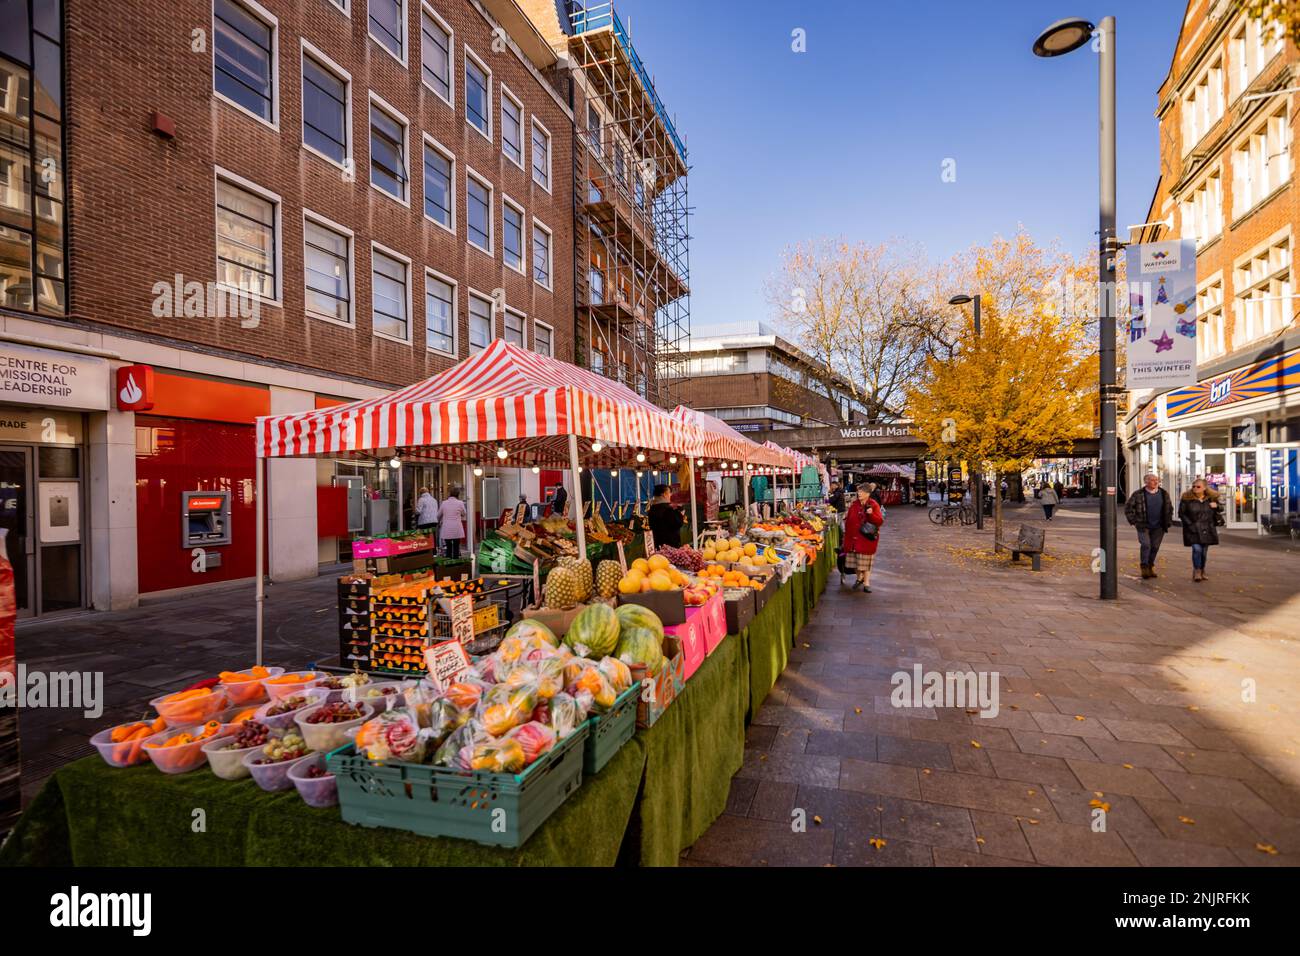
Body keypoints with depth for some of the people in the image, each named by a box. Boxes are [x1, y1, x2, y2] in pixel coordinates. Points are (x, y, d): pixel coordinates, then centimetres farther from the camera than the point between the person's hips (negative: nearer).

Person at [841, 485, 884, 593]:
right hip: (853, 537, 4)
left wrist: (871, 514, -28)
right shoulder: (854, 504, 6)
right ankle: (859, 578, 31)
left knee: (865, 561, 1)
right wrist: (846, 534, 12)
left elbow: (880, 521, -11)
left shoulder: (873, 505, -7)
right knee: (855, 559, 10)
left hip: (867, 538, -4)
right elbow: (849, 520, 15)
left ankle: (866, 583, 9)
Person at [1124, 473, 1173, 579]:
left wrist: (1168, 522, 12)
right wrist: (1133, 521, -2)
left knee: (1155, 547, 7)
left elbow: (1169, 508, 19)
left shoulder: (1164, 494, 7)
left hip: (1158, 526, 4)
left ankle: (1150, 567, 22)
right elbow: (1128, 507, 2)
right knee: (1146, 545, -14)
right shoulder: (1138, 494, -6)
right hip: (1143, 526, -4)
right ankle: (1144, 567, -3)